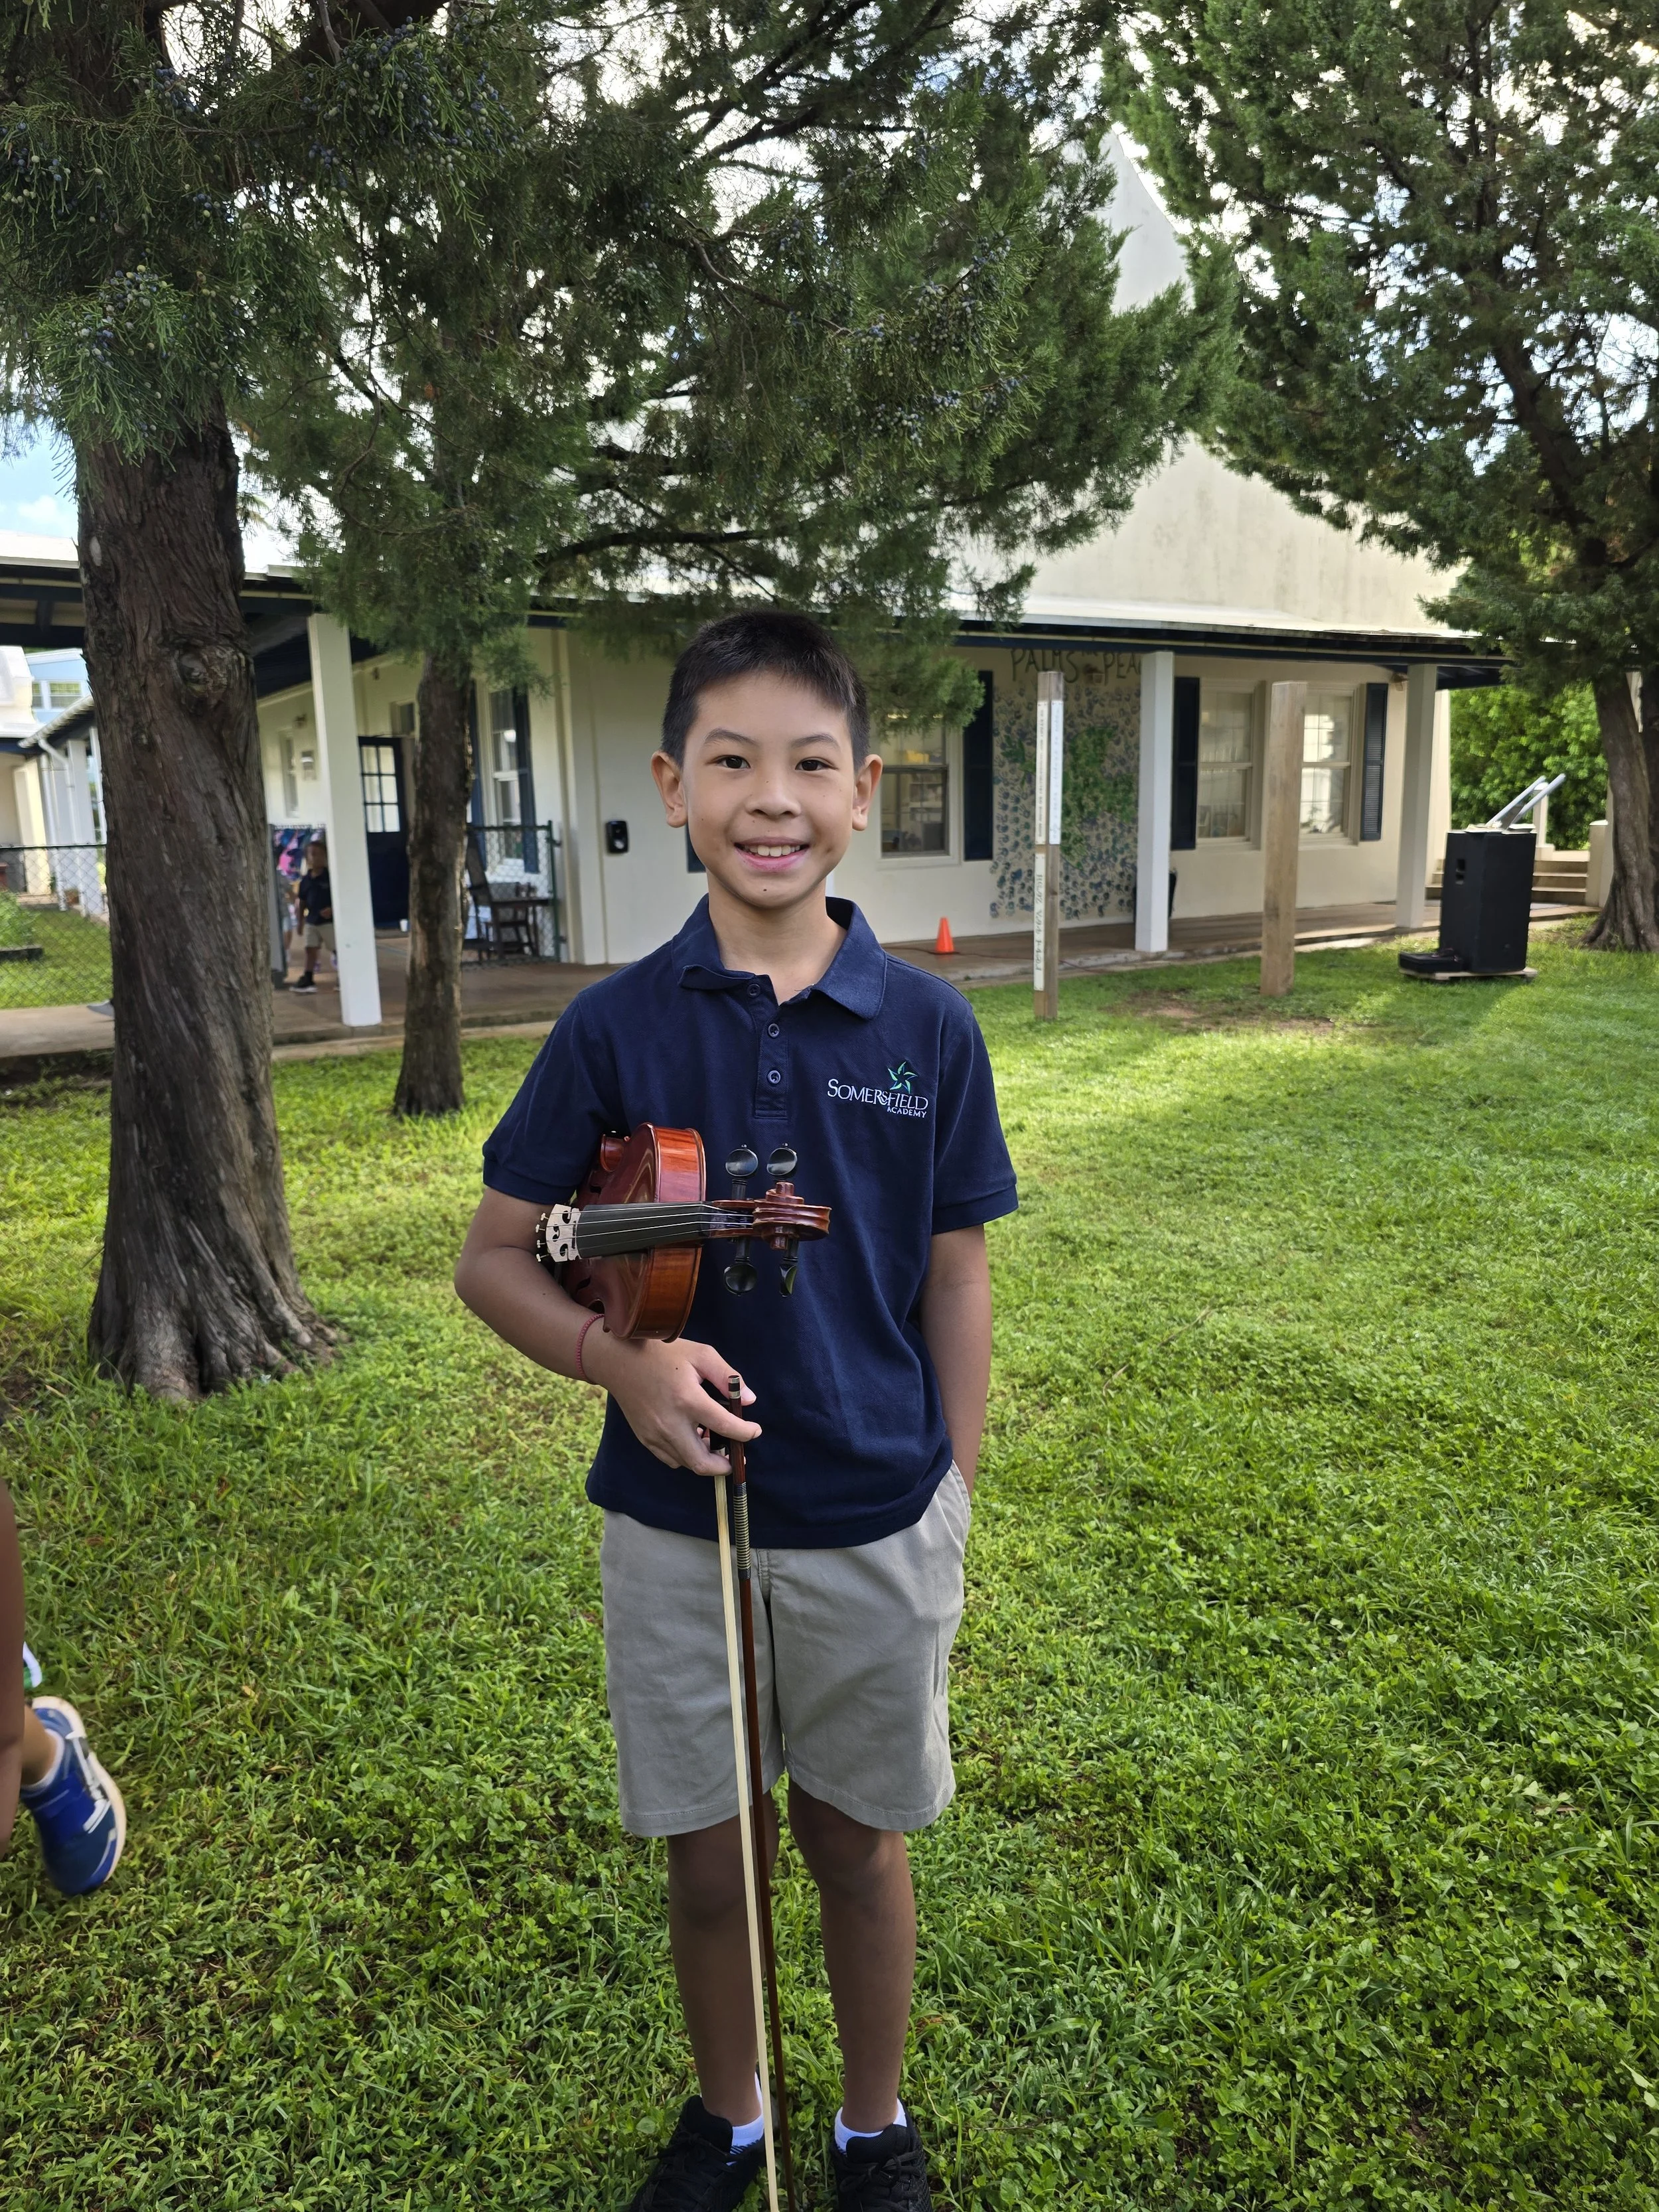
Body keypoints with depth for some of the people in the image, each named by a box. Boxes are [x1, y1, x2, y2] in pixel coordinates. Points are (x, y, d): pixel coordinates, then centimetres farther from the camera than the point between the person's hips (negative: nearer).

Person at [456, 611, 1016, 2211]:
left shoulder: (926, 1026, -8)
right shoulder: (615, 1027, -9)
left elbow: (952, 1278, -1)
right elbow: (495, 1260, -2)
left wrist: (951, 1505, 1)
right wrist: (620, 1358, -21)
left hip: (877, 1523, 0)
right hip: (675, 1521, 1)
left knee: (857, 1841, 19)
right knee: (705, 1855, 18)